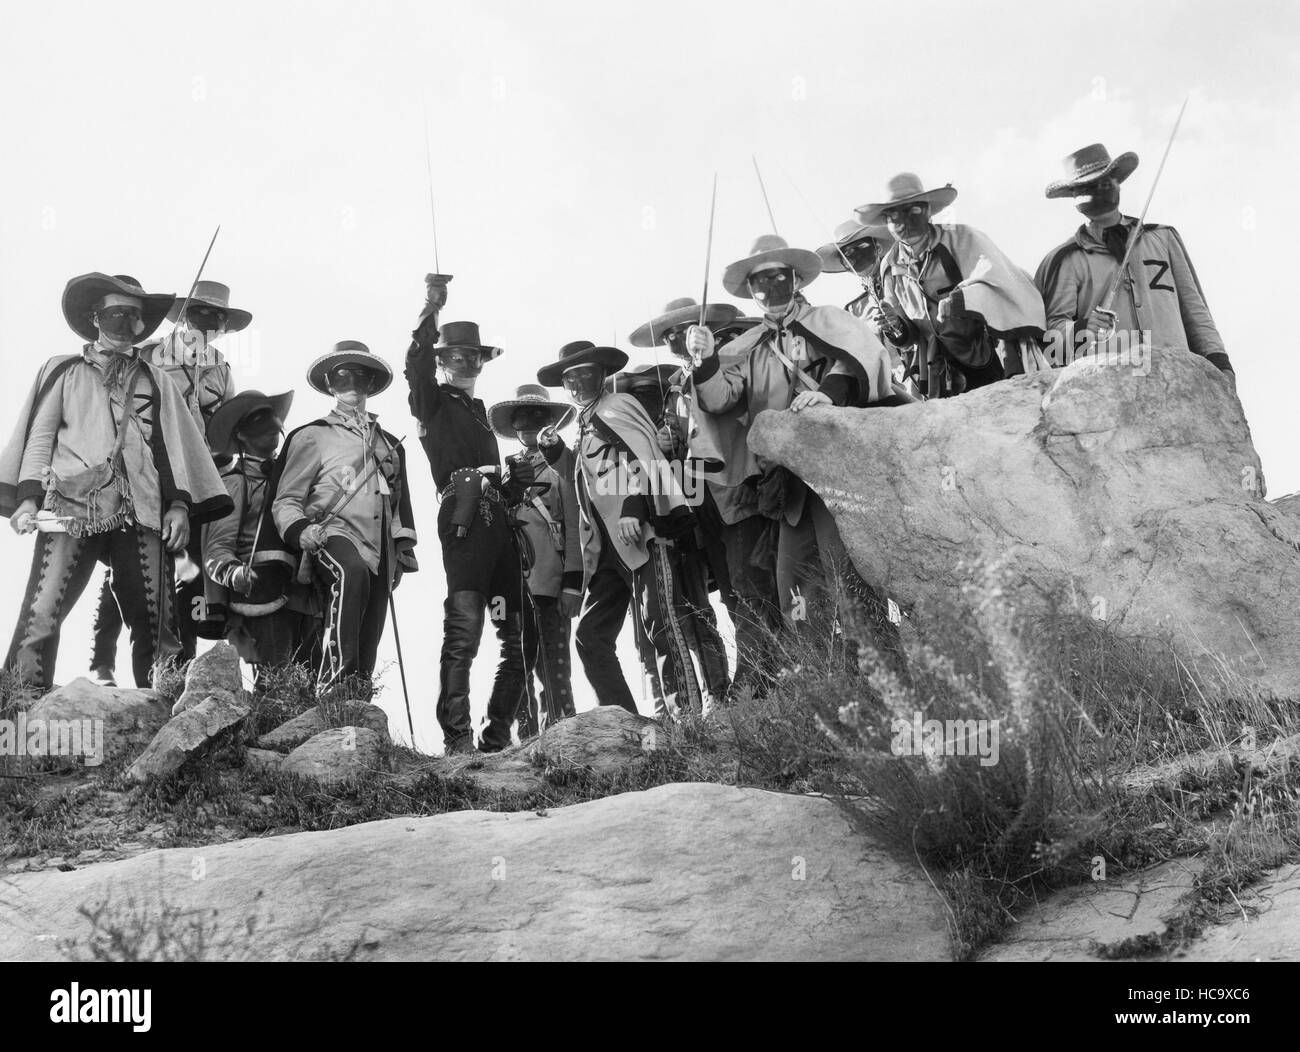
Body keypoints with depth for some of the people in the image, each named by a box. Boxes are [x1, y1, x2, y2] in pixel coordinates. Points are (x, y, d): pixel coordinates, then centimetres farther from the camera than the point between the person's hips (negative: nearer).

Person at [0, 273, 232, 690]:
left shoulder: (156, 382, 23)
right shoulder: (63, 370, 18)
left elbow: (173, 443, 14)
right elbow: (40, 434, 11)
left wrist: (179, 503, 1)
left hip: (141, 511, 2)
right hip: (72, 505, -1)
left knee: (155, 624, -4)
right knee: (40, 616, -12)